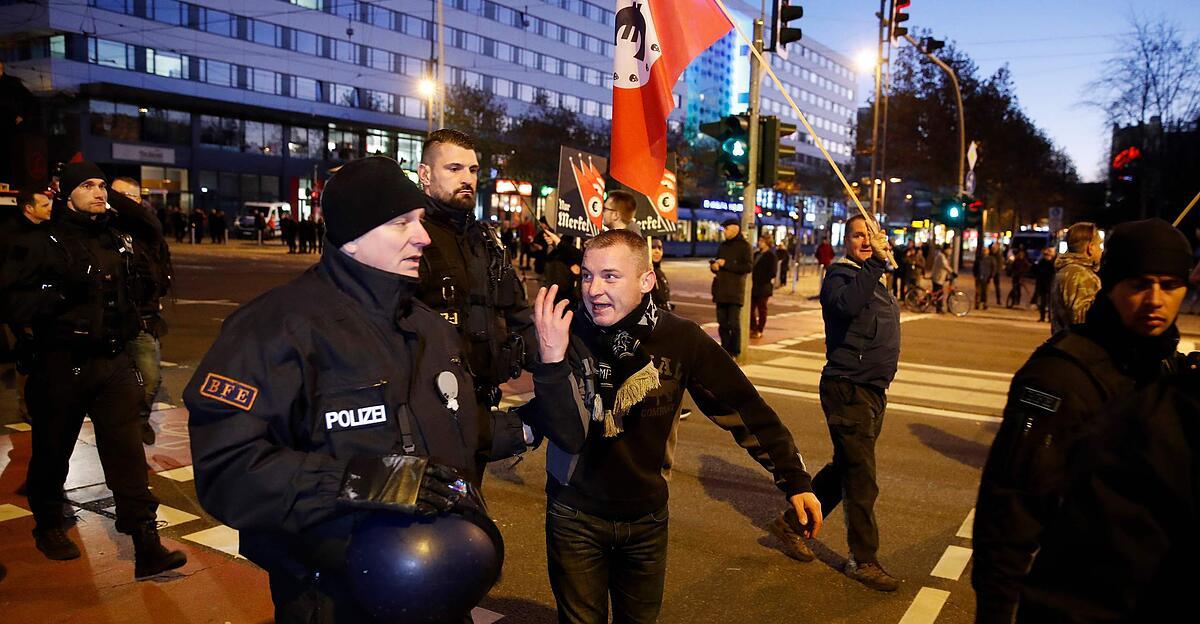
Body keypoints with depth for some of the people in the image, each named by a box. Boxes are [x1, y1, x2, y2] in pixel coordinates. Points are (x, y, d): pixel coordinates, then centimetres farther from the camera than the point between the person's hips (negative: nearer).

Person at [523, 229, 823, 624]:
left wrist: (794, 479, -9)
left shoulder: (681, 339, -16)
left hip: (647, 517, 2)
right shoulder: (569, 334, -18)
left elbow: (745, 407, -9)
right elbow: (570, 436, -25)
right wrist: (551, 361, -38)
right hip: (575, 516, -1)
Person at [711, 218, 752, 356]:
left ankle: (734, 352, 1)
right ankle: (725, 350, 16)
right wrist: (713, 265, 2)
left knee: (734, 323, -7)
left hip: (735, 291, -6)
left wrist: (726, 264, -14)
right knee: (722, 323, 7)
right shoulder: (723, 245, 17)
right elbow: (717, 262, 27)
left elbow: (748, 267, -13)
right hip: (721, 289, 6)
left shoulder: (744, 245, -3)